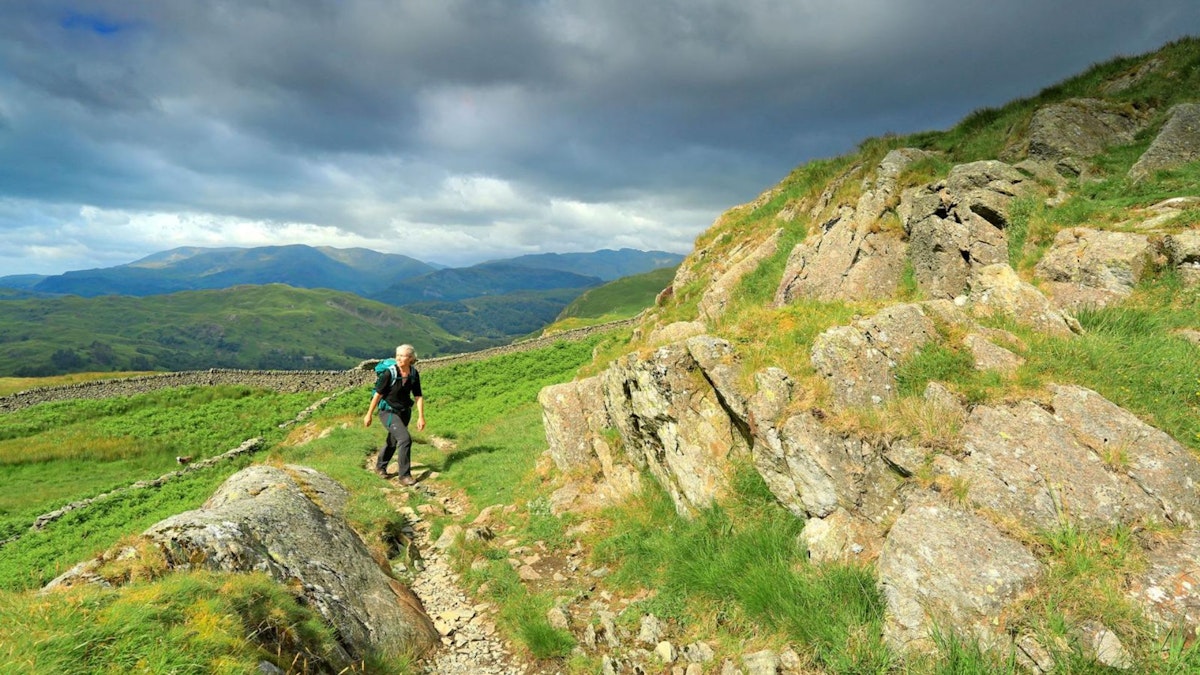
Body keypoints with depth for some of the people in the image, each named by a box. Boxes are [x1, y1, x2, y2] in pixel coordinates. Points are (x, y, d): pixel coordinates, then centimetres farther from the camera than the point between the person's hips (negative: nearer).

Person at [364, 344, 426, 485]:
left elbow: (418, 396, -4)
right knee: (405, 439, -19)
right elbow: (378, 394, -14)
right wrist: (369, 415, -9)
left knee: (393, 441, 21)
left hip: (404, 412, 6)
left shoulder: (414, 374, -9)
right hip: (388, 411, -5)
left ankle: (380, 467, 45)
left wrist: (421, 417, -10)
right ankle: (404, 475, -8)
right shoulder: (389, 373, -22)